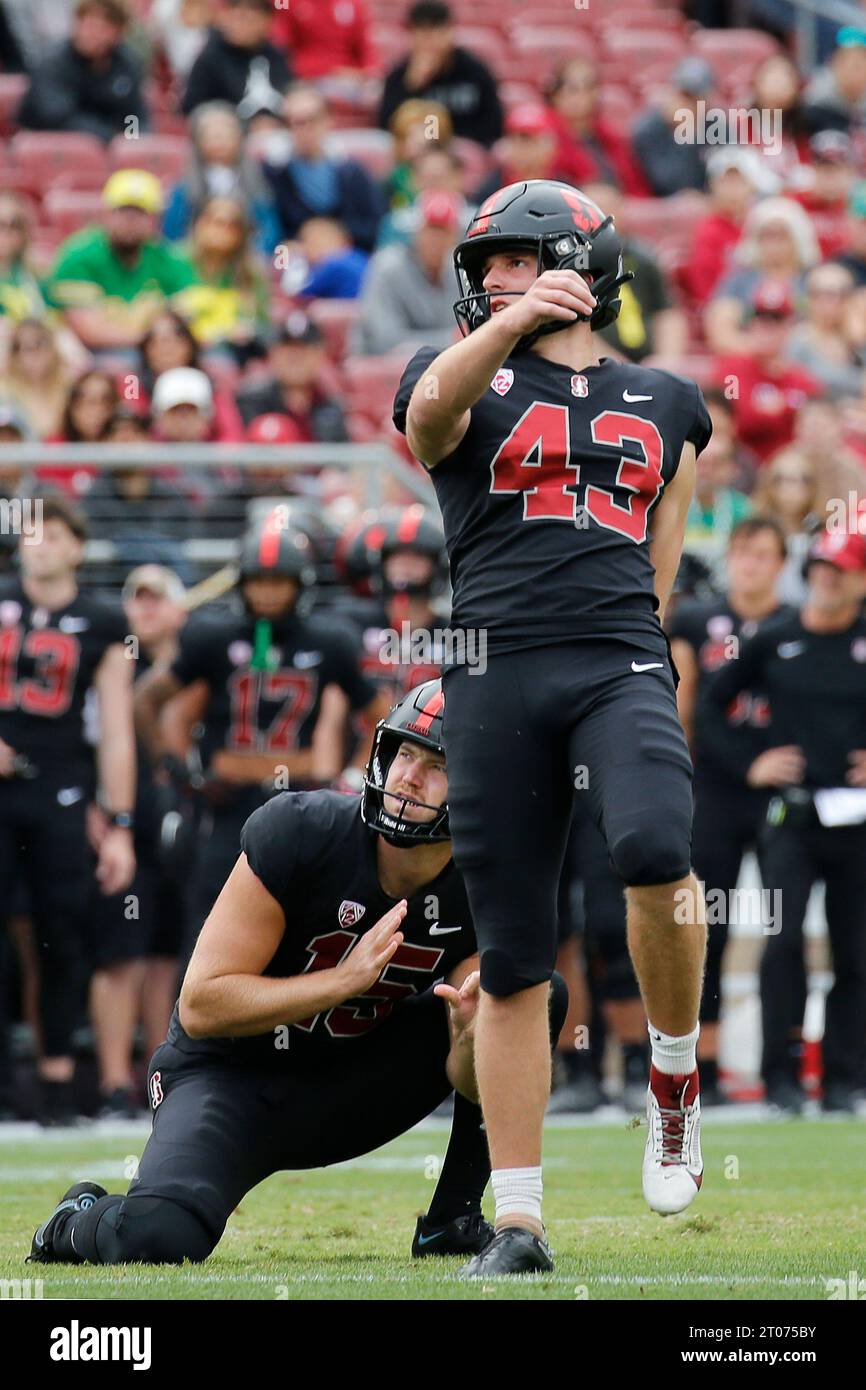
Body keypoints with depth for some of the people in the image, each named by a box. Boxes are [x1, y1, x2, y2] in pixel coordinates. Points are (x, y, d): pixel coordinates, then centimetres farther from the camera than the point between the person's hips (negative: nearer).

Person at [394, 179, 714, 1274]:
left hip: (621, 669, 0)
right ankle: (517, 1224, 9)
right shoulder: (463, 383, 11)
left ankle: (674, 1080, -5)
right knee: (511, 963, 0)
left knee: (655, 853, -30)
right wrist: (510, 325, -33)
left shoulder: (662, 405, 20)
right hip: (494, 679, 0)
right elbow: (433, 406, -15)